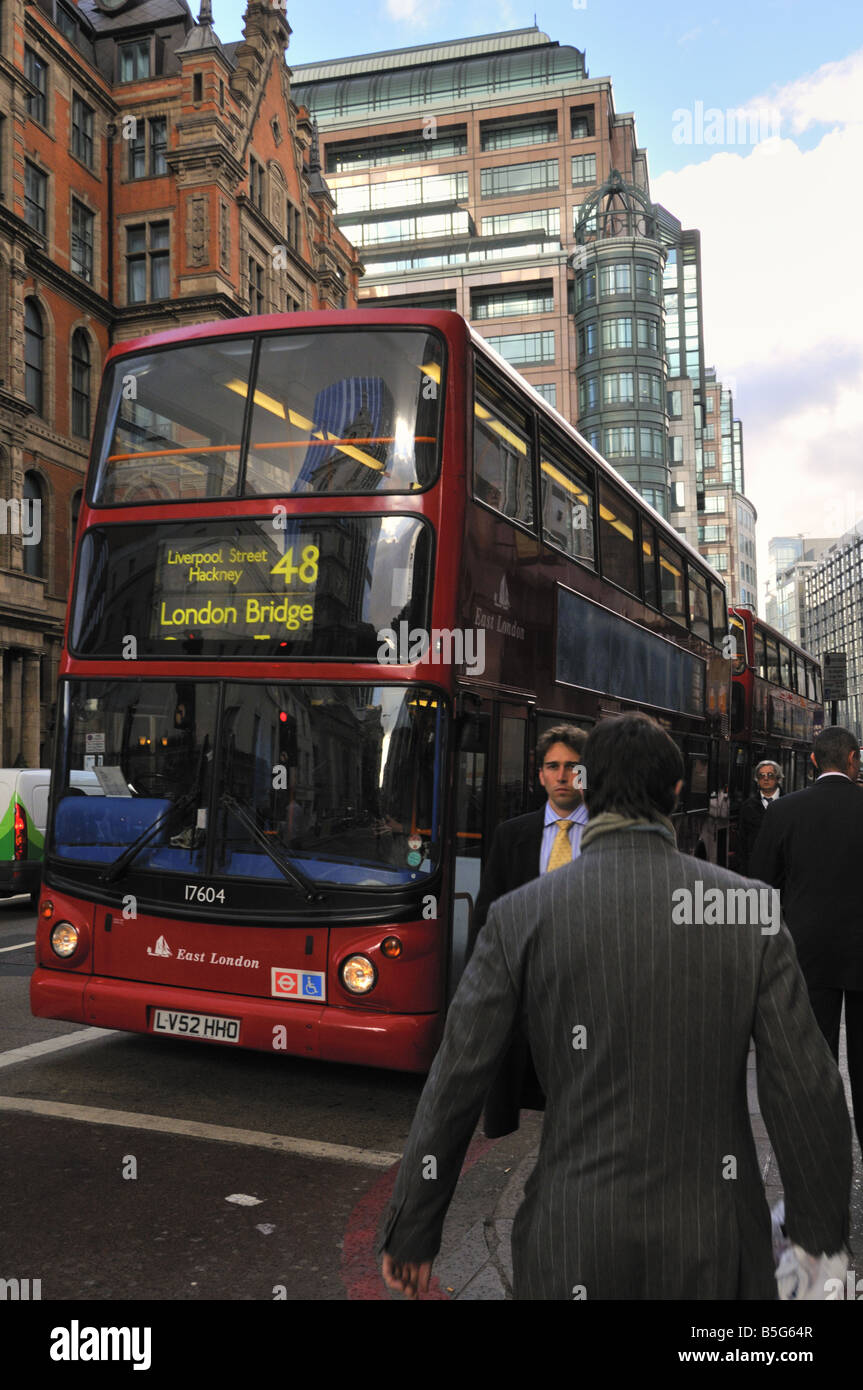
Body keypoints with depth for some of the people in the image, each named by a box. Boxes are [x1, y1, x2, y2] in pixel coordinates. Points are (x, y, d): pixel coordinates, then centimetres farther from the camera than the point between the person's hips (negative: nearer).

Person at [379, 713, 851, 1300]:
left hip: (576, 1236, 0)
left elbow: (454, 1084, -6)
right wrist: (822, 1233, 7)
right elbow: (807, 1087, -6)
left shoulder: (521, 915, -8)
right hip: (717, 1239, 1)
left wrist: (411, 1234, 4)